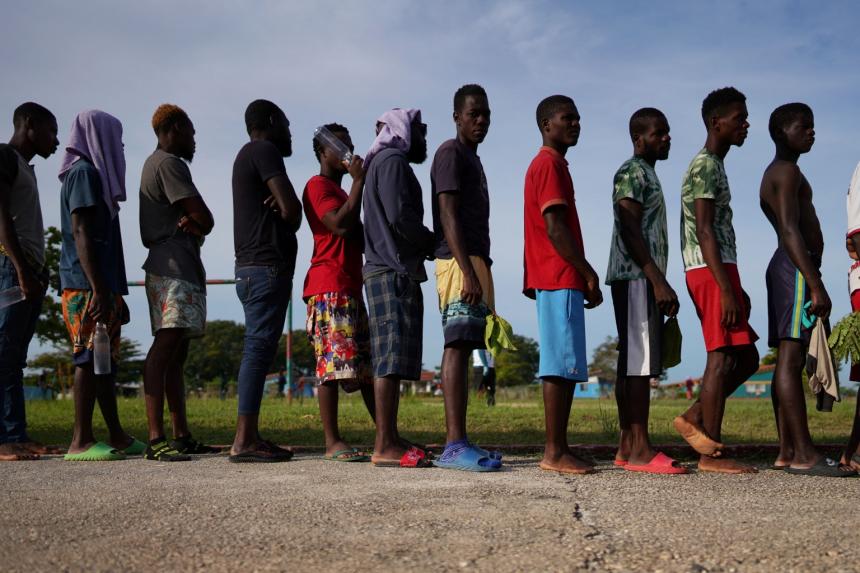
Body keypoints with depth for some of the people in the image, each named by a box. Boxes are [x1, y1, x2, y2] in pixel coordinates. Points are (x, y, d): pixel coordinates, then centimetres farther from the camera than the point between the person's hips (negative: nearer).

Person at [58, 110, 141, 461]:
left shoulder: (92, 175, 22)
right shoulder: (84, 173, -8)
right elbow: (80, 233, -17)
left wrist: (112, 291, 23)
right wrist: (99, 288, -23)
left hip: (99, 286, 10)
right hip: (87, 286, -10)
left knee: (105, 359, 10)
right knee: (91, 358, -9)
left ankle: (117, 438, 15)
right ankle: (81, 442, -7)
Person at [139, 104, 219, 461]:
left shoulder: (156, 164, 26)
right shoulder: (168, 163, -6)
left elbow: (201, 222, 16)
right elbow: (205, 219, -11)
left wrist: (191, 224, -5)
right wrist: (195, 224, 9)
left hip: (182, 267, 11)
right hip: (173, 267, -11)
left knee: (177, 353, 7)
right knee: (165, 347, -18)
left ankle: (182, 436, 9)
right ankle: (156, 439, -24)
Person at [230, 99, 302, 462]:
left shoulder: (247, 156, 26)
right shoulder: (264, 150, -5)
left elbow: (285, 209, 21)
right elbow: (291, 208, -13)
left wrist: (281, 211, -2)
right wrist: (288, 220, 9)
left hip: (251, 267, 10)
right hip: (267, 265, -10)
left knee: (258, 350, 8)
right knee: (259, 349, -12)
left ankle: (250, 437, 8)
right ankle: (244, 441, -14)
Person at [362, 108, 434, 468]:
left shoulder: (387, 162, 26)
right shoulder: (392, 161, -5)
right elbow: (400, 216, -17)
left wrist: (424, 244, 9)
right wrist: (433, 243, -3)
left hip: (396, 272, 10)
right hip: (393, 274, -10)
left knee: (392, 361, 8)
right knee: (390, 359, -13)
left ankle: (390, 439, 10)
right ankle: (385, 446, -15)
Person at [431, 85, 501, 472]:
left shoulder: (471, 158, 26)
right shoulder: (451, 153, -4)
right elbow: (448, 215, -14)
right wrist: (468, 271, -22)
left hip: (474, 262, 10)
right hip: (460, 262, -10)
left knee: (461, 348, 6)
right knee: (457, 346, -15)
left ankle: (456, 445, 7)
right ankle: (455, 444, -20)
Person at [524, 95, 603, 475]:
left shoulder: (549, 165, 24)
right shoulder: (550, 165, -8)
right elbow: (555, 227, -17)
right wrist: (589, 274, -16)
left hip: (558, 280, 10)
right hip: (560, 280, -10)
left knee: (565, 367, 8)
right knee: (562, 365, -11)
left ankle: (559, 449, 10)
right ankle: (554, 453, -10)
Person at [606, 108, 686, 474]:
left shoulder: (646, 174, 24)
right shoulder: (631, 173, -7)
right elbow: (630, 230, -17)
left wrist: (659, 282, 22)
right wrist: (658, 281, -22)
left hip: (645, 279, 10)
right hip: (636, 278, -10)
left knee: (632, 363, 7)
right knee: (639, 361, -13)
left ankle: (627, 446, 9)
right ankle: (639, 449, -14)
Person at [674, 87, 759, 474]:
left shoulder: (712, 166, 23)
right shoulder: (705, 166, -9)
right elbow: (704, 231, -17)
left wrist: (735, 287, 23)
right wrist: (726, 289, -22)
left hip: (719, 271, 10)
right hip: (711, 272, -10)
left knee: (746, 357, 10)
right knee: (723, 357, -9)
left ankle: (695, 417, 10)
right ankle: (711, 454, -6)